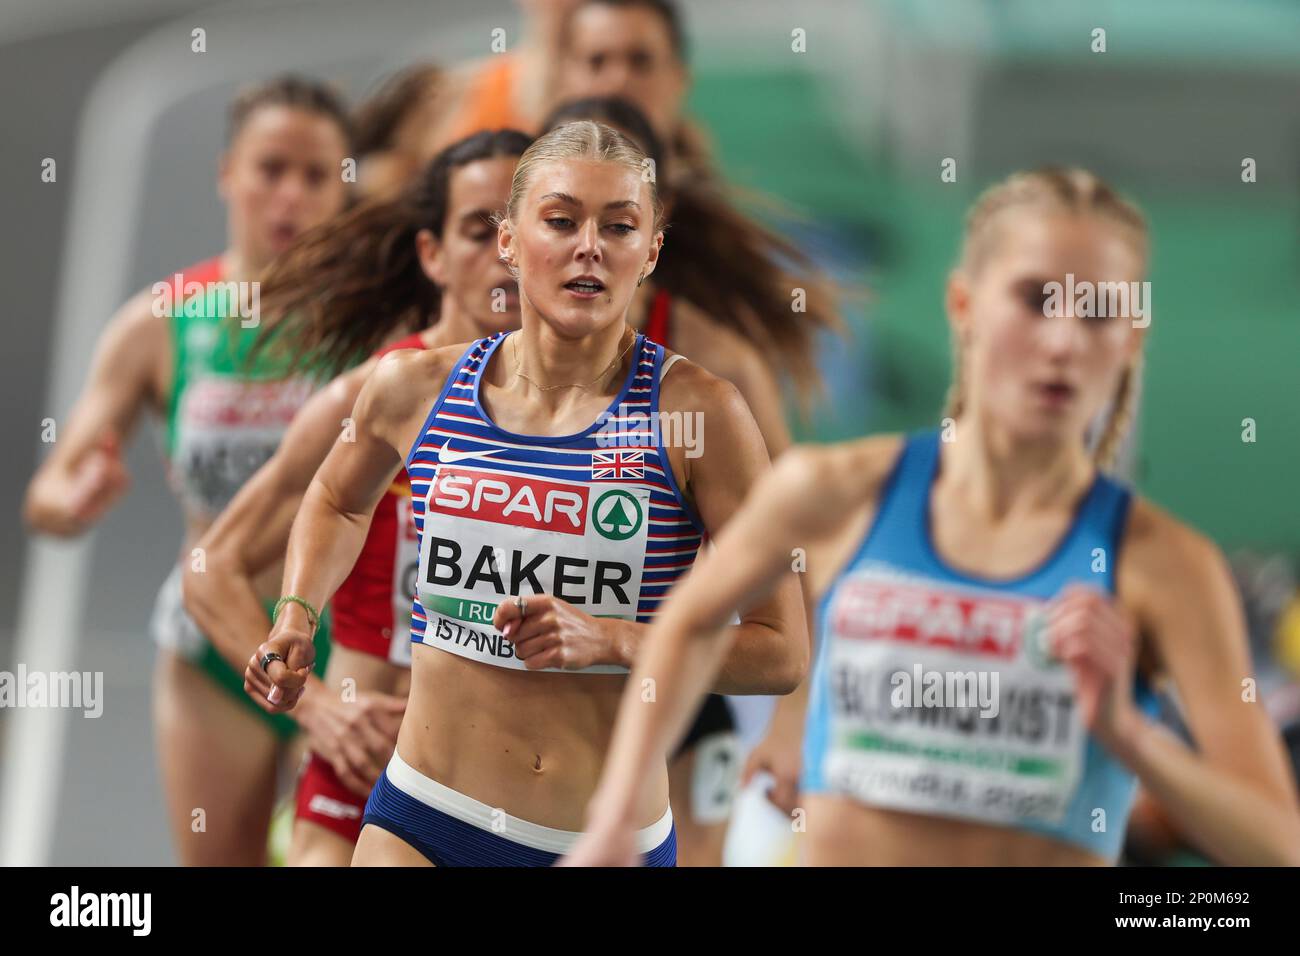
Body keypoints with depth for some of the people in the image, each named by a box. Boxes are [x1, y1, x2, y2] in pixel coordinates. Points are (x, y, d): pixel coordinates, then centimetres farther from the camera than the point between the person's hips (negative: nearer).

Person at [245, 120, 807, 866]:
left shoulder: (692, 411, -10)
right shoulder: (417, 389, 0)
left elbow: (782, 653, -7)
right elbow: (339, 501, 24)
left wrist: (613, 639, -18)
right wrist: (297, 616, 8)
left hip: (609, 839, -1)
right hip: (421, 822, 1)